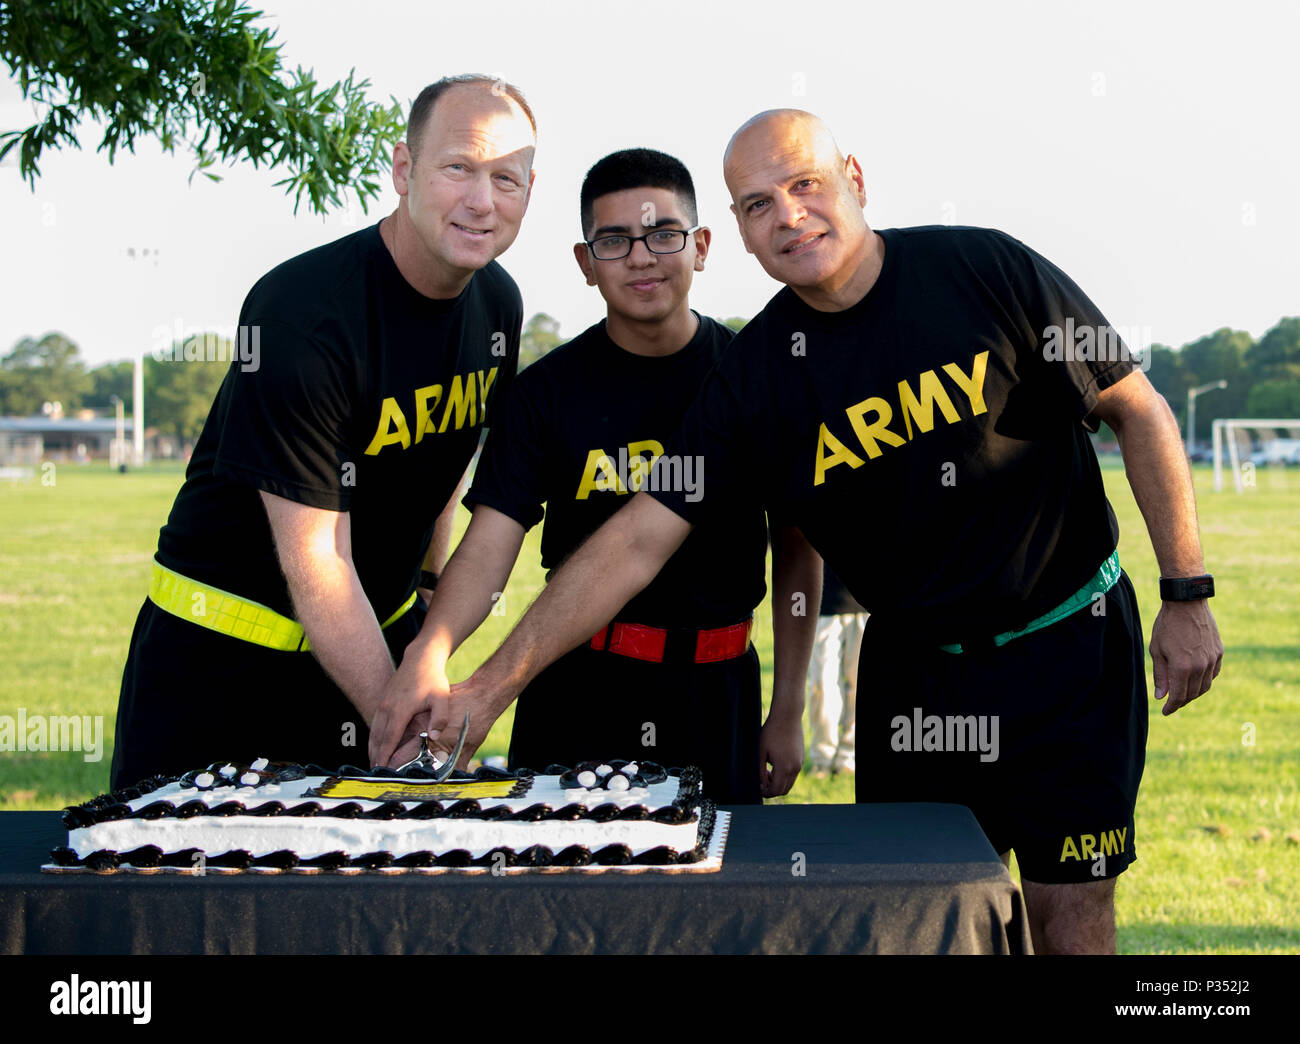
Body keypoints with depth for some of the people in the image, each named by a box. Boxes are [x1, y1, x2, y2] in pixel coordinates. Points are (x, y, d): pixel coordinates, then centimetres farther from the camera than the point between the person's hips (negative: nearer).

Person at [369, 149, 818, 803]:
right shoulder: (547, 391, -2)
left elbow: (798, 550, 5)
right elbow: (490, 544, -11)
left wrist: (788, 712, 4)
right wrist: (427, 655, -30)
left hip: (718, 690, 0)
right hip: (578, 682, 0)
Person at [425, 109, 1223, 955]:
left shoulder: (986, 272, -13)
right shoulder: (756, 376, -7)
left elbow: (1139, 412, -4)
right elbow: (639, 539, -9)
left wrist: (1187, 596, -6)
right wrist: (493, 682, -15)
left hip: (1067, 640, -2)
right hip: (912, 664, 2)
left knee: (1070, 903, 0)